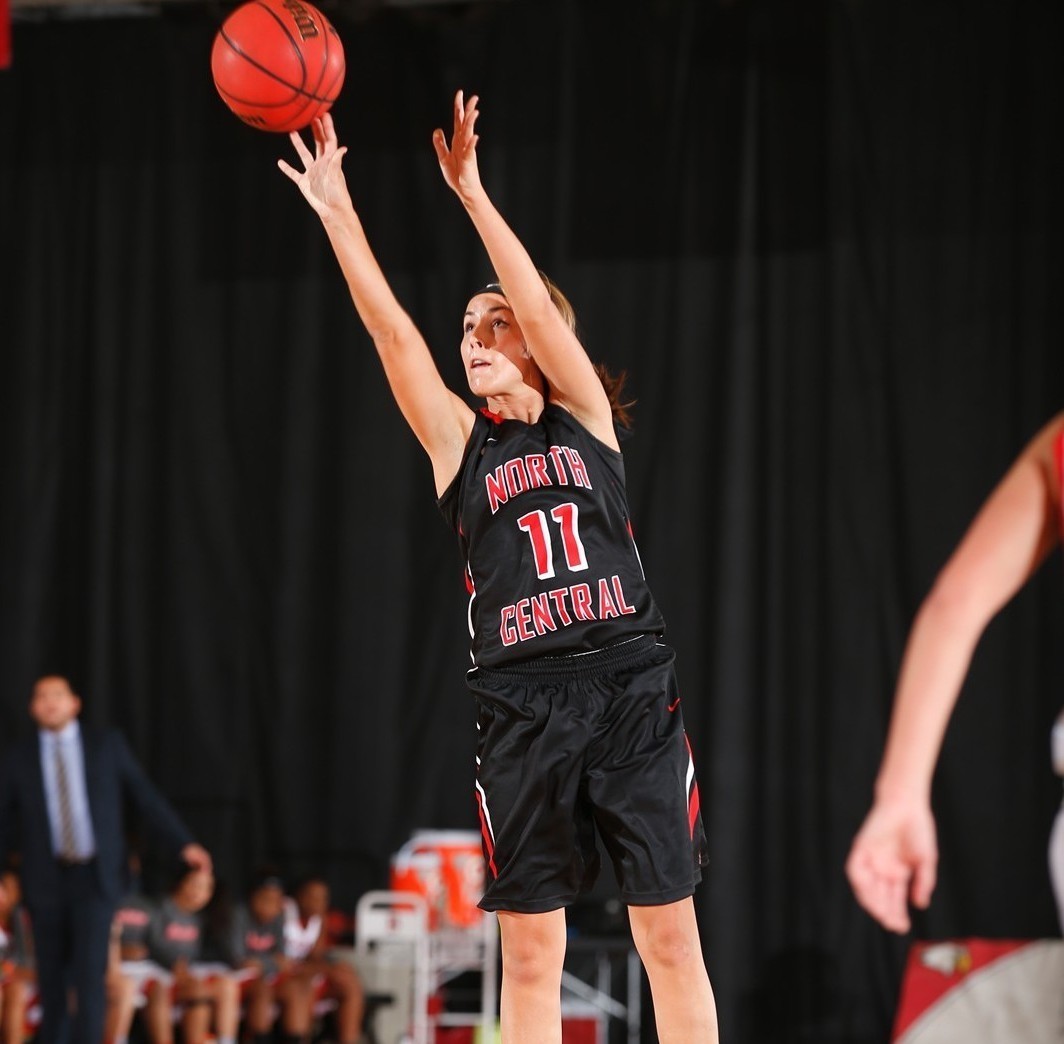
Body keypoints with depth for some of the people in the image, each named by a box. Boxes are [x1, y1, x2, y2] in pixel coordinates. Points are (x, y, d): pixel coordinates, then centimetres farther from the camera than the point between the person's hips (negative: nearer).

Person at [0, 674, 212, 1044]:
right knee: (52, 979, 5)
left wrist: (184, 844, -5)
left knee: (89, 972, -14)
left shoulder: (107, 744, 3)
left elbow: (145, 796, 3)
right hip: (46, 882, 2)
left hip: (95, 878, -2)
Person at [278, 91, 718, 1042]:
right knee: (529, 953, 2)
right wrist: (335, 208, -5)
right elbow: (390, 328, 2)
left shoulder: (586, 415, 8)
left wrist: (470, 189, -11)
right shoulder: (459, 440, 10)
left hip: (633, 688, -1)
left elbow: (541, 306, -6)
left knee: (670, 937, 0)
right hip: (523, 704, 2)